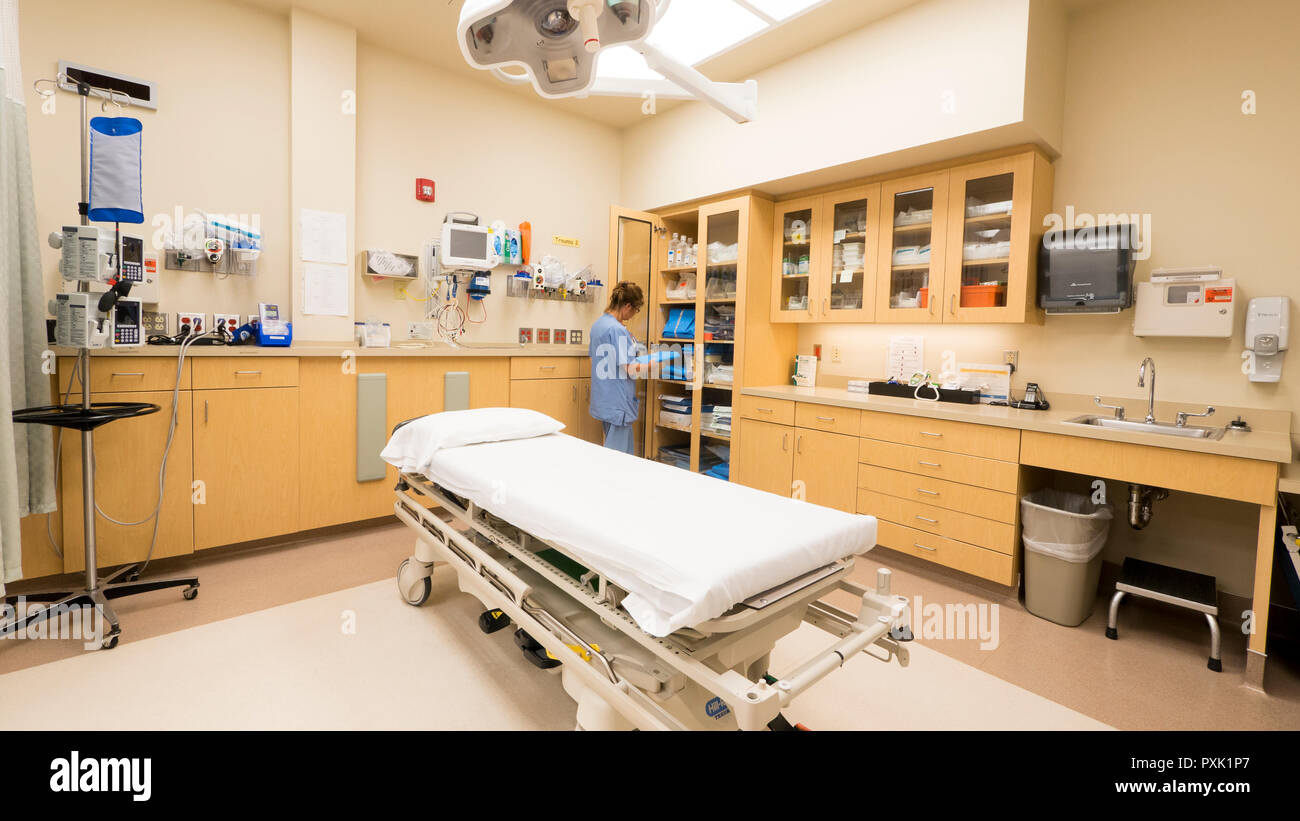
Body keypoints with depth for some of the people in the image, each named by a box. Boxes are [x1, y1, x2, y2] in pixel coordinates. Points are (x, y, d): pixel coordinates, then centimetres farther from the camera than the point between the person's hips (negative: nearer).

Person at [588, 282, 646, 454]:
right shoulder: (618, 330, -19)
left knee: (628, 452, 18)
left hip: (602, 400, 10)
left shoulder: (598, 324, 11)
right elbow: (631, 369, -19)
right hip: (618, 404, -10)